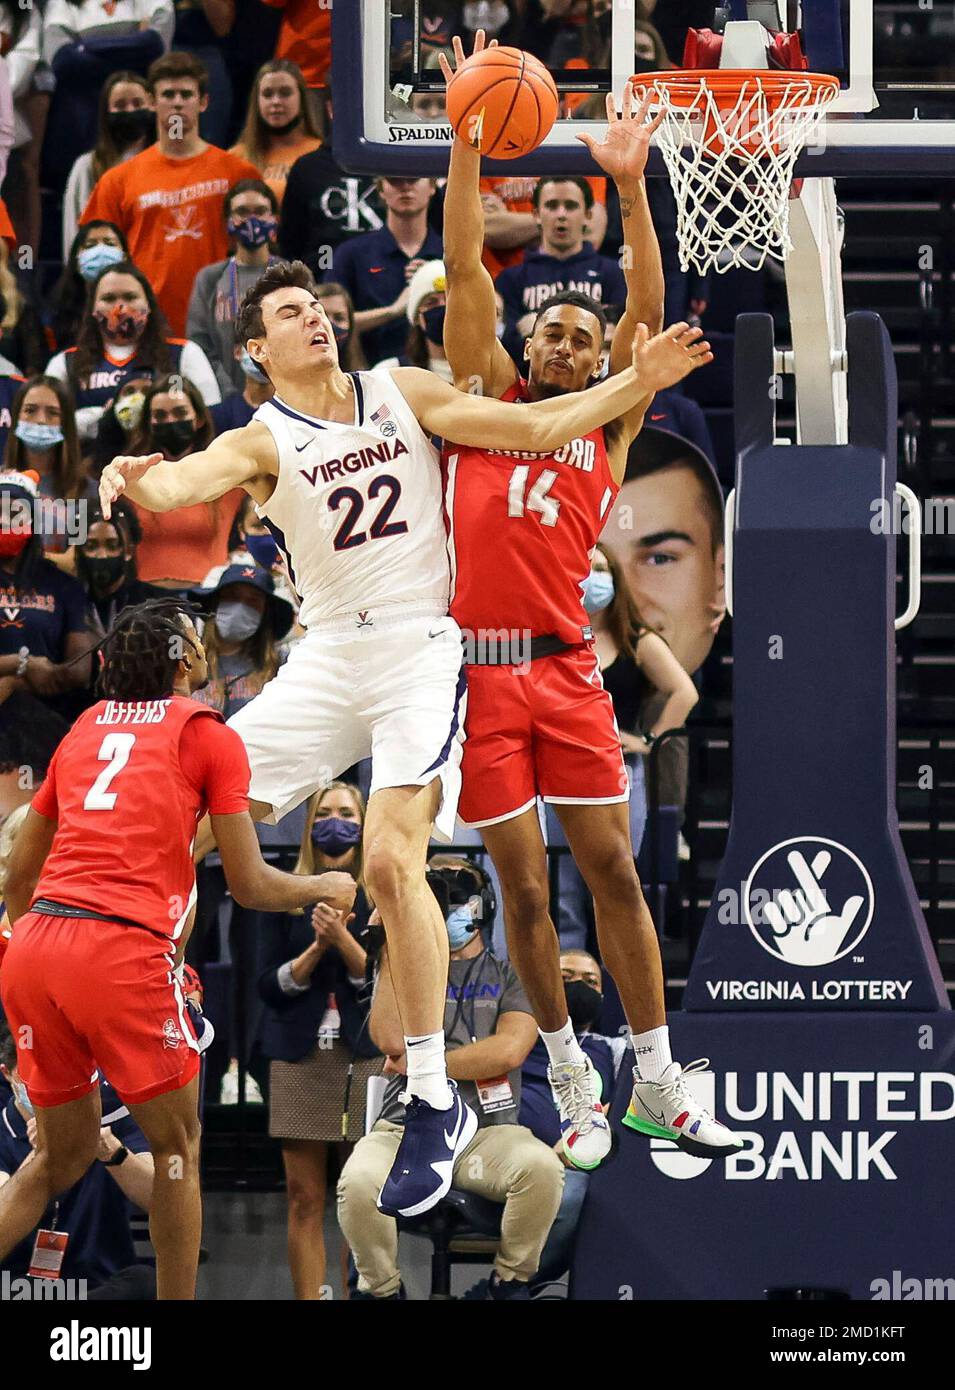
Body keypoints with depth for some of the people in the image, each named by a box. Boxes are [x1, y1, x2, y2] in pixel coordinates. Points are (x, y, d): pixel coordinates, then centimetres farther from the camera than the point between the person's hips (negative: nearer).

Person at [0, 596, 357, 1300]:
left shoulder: (83, 730, 21)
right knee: (177, 1144, 12)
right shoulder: (209, 735, 6)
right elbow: (250, 886, 6)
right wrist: (325, 889, 25)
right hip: (123, 951, -6)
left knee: (64, 1154, 18)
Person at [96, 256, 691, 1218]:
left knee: (390, 860, -20)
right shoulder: (263, 440, 0)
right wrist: (136, 482, -45)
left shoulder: (404, 393, 6)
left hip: (420, 650, -2)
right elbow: (188, 481, -21)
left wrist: (638, 380, -7)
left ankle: (434, 1104, -14)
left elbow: (537, 429, 5)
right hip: (326, 659, 2)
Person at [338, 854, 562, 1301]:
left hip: (486, 1130, 0)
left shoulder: (510, 975, 15)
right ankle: (381, 1290, -7)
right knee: (359, 1181, -34)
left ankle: (511, 1283, -9)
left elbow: (508, 1050, -4)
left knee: (541, 1167, -34)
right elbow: (392, 1040, -3)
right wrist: (393, 948, 0)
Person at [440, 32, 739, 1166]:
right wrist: (468, 139, -8)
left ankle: (659, 1083, 8)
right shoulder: (486, 399, 8)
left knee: (613, 870, 3)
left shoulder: (607, 428, 11)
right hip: (476, 668, -1)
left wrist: (628, 184, -7)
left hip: (567, 669, 1)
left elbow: (649, 309, 1)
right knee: (522, 886, 2)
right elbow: (465, 270, 0)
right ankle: (572, 1082, 13)